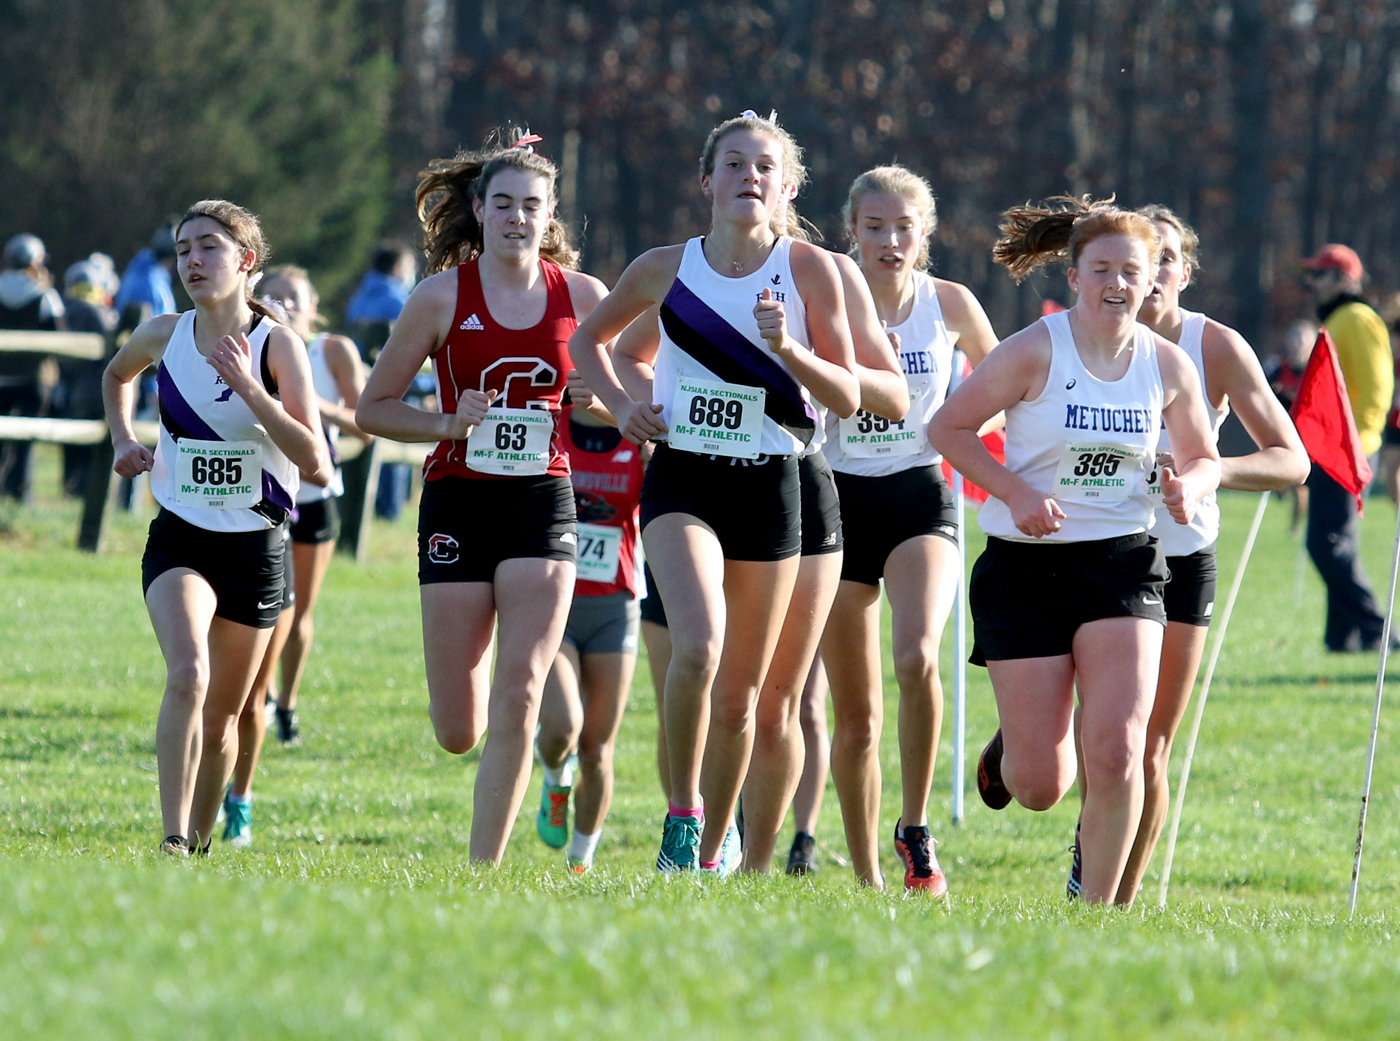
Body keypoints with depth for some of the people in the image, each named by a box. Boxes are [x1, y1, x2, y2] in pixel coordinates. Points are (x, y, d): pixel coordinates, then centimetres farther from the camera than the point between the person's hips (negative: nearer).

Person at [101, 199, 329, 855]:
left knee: (221, 715, 10)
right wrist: (123, 442, 9)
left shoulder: (277, 345, -9)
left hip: (255, 547, 0)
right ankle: (173, 843, -28)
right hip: (180, 540, 0)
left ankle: (200, 843, 32)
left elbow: (315, 462, -17)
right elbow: (116, 375, 26)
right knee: (188, 676, -26)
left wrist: (251, 390, -26)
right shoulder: (164, 337, 0)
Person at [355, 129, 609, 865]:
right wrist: (449, 423, -13)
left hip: (542, 502, 1)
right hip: (459, 505, -1)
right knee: (458, 733, -1)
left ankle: (483, 870, -6)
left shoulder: (580, 296, 3)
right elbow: (372, 409, 2)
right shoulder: (444, 295, -2)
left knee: (518, 700, -14)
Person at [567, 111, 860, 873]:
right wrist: (621, 405, 1)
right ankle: (683, 810, -6)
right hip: (682, 479, -1)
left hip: (769, 488, 1)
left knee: (739, 694, 8)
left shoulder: (807, 269, -2)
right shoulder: (666, 268, 1)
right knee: (698, 647, -26)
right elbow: (589, 339, 18)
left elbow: (847, 397, -3)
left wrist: (787, 347, -20)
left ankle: (713, 849, 27)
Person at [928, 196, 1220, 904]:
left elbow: (1202, 456, 16)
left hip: (1124, 562, 2)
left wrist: (1189, 486, -7)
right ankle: (1010, 752, 37)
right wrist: (1017, 494, -16)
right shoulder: (1036, 352, -9)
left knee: (1116, 752, -16)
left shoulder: (1168, 365, 1)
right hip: (1027, 566, -2)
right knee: (1039, 787, -3)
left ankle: (1095, 910, 3)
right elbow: (947, 427, -4)